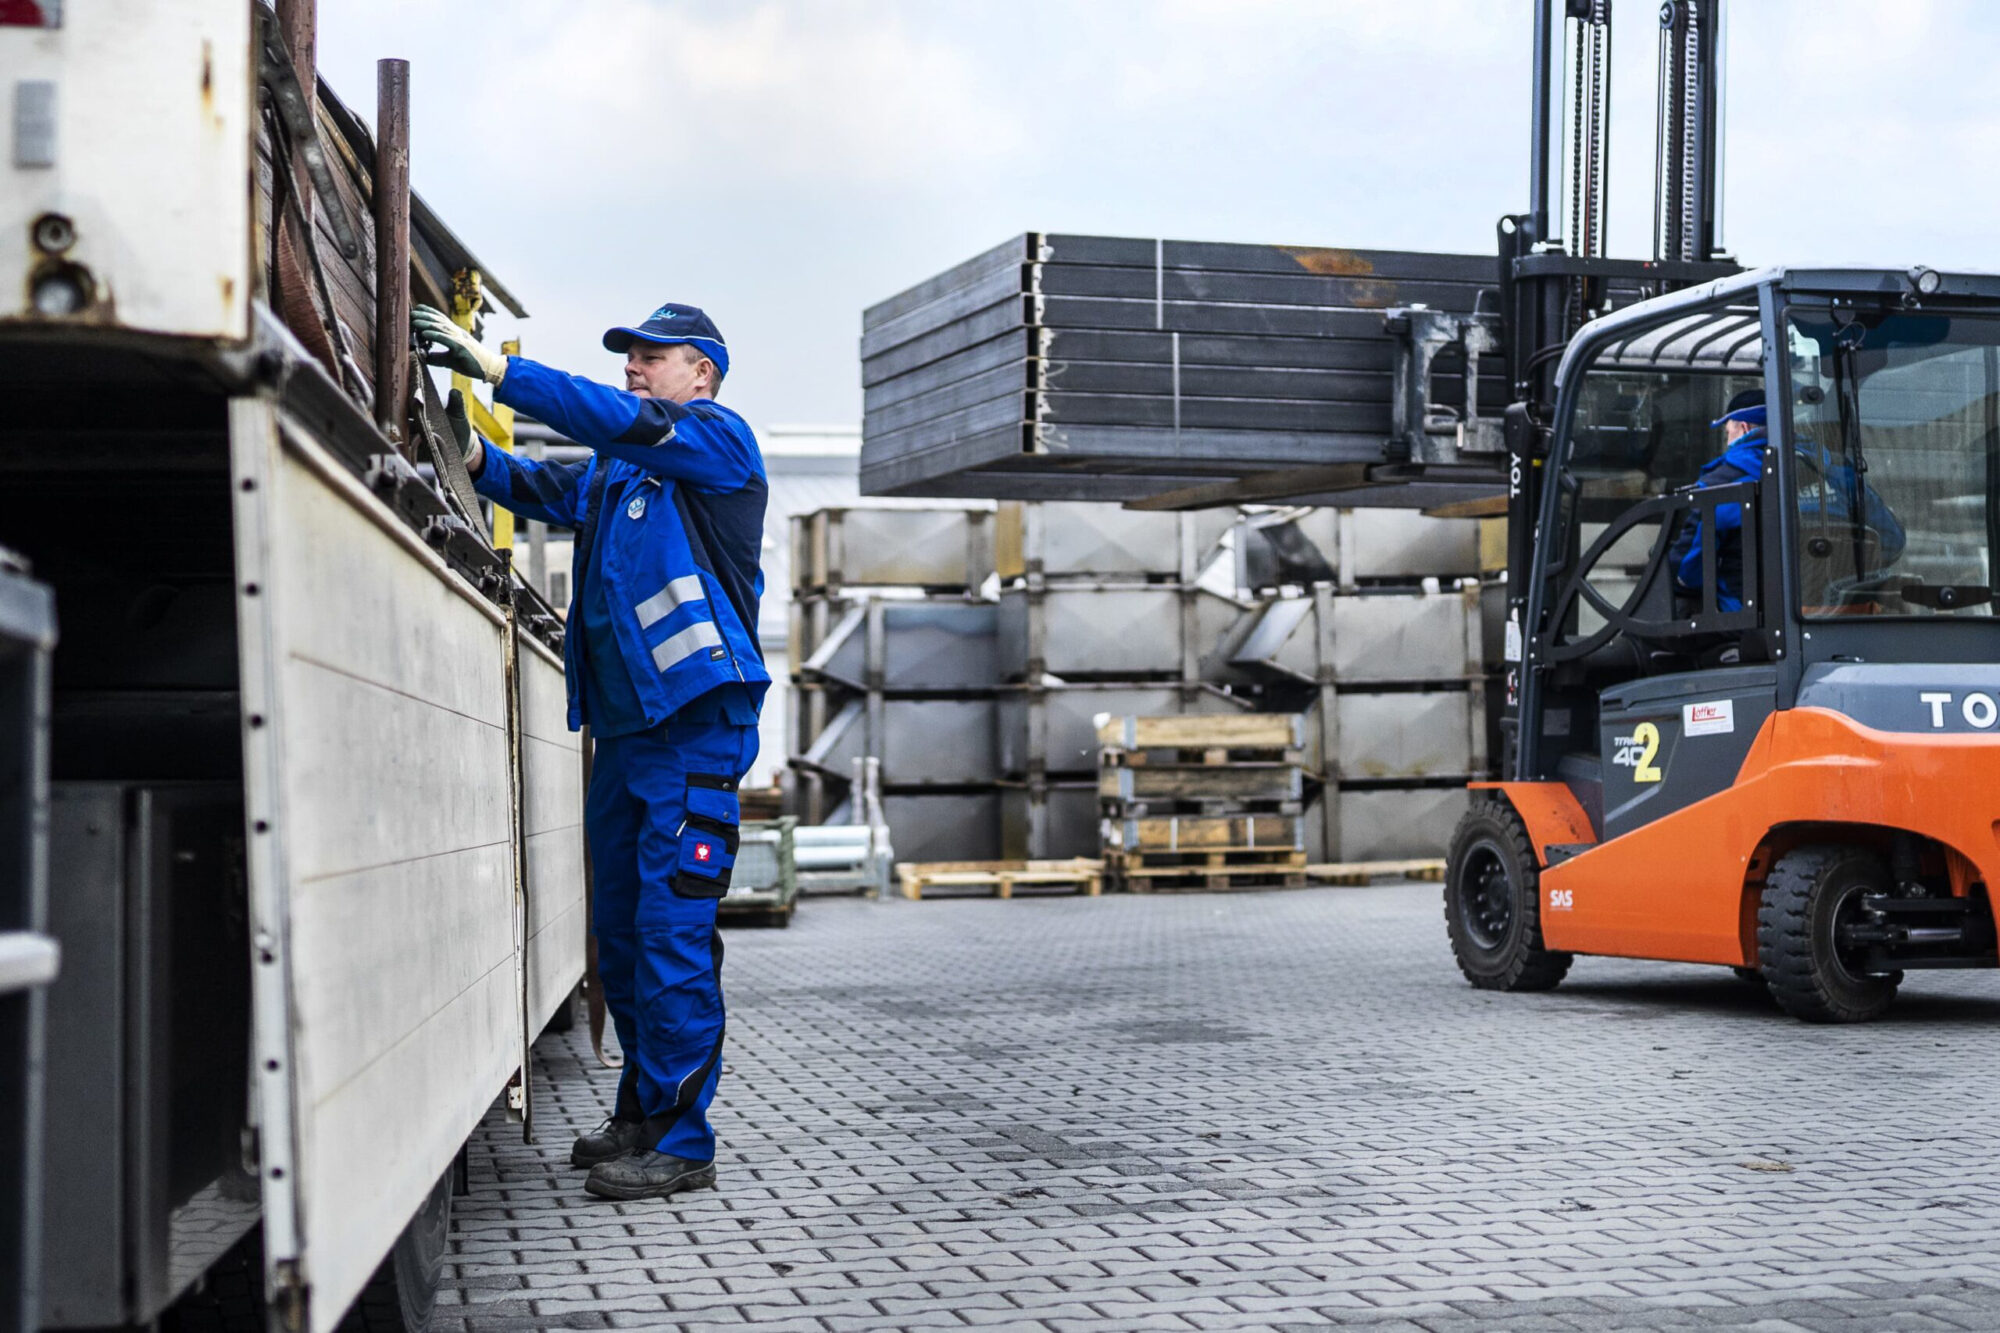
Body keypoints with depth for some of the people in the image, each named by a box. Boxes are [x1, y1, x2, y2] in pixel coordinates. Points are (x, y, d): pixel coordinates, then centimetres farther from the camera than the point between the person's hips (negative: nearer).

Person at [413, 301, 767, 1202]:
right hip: (624, 723, 8)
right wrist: (474, 457, -7)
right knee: (622, 927, 12)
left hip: (696, 723, -8)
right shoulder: (619, 469, 24)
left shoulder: (719, 439, -1)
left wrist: (494, 368, -19)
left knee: (672, 928, -11)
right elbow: (551, 491, 13)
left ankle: (681, 1141, -8)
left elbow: (620, 421, -15)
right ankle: (641, 1114, 23)